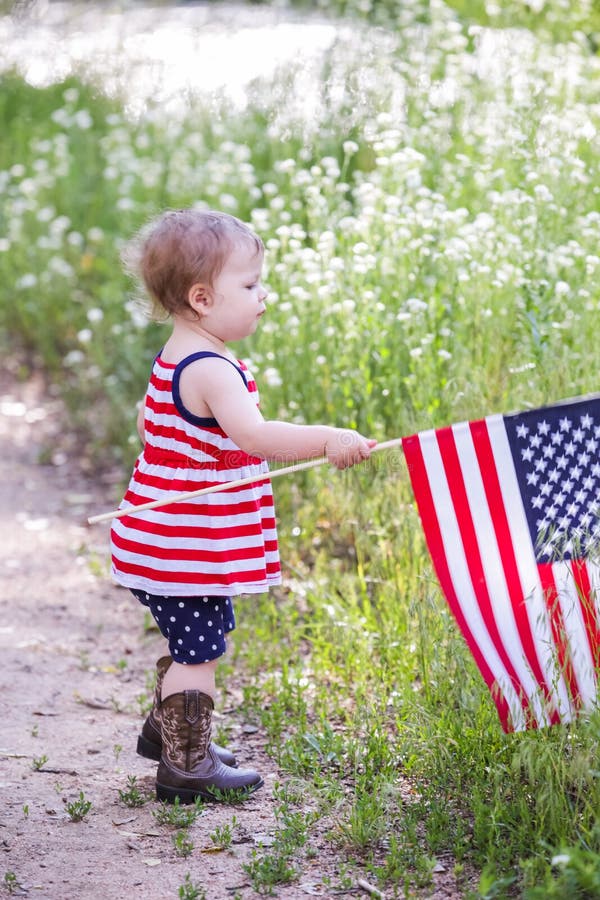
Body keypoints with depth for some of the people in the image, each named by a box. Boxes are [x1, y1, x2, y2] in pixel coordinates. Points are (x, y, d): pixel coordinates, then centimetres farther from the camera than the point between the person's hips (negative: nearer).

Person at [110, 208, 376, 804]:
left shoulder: (176, 361, 10)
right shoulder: (211, 371, -24)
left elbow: (148, 421, 26)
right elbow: (253, 435, -40)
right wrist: (325, 440, -46)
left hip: (165, 538, 10)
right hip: (190, 547, -10)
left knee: (195, 642, 24)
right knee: (198, 651, -1)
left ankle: (166, 730, 40)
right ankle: (186, 767, 7)